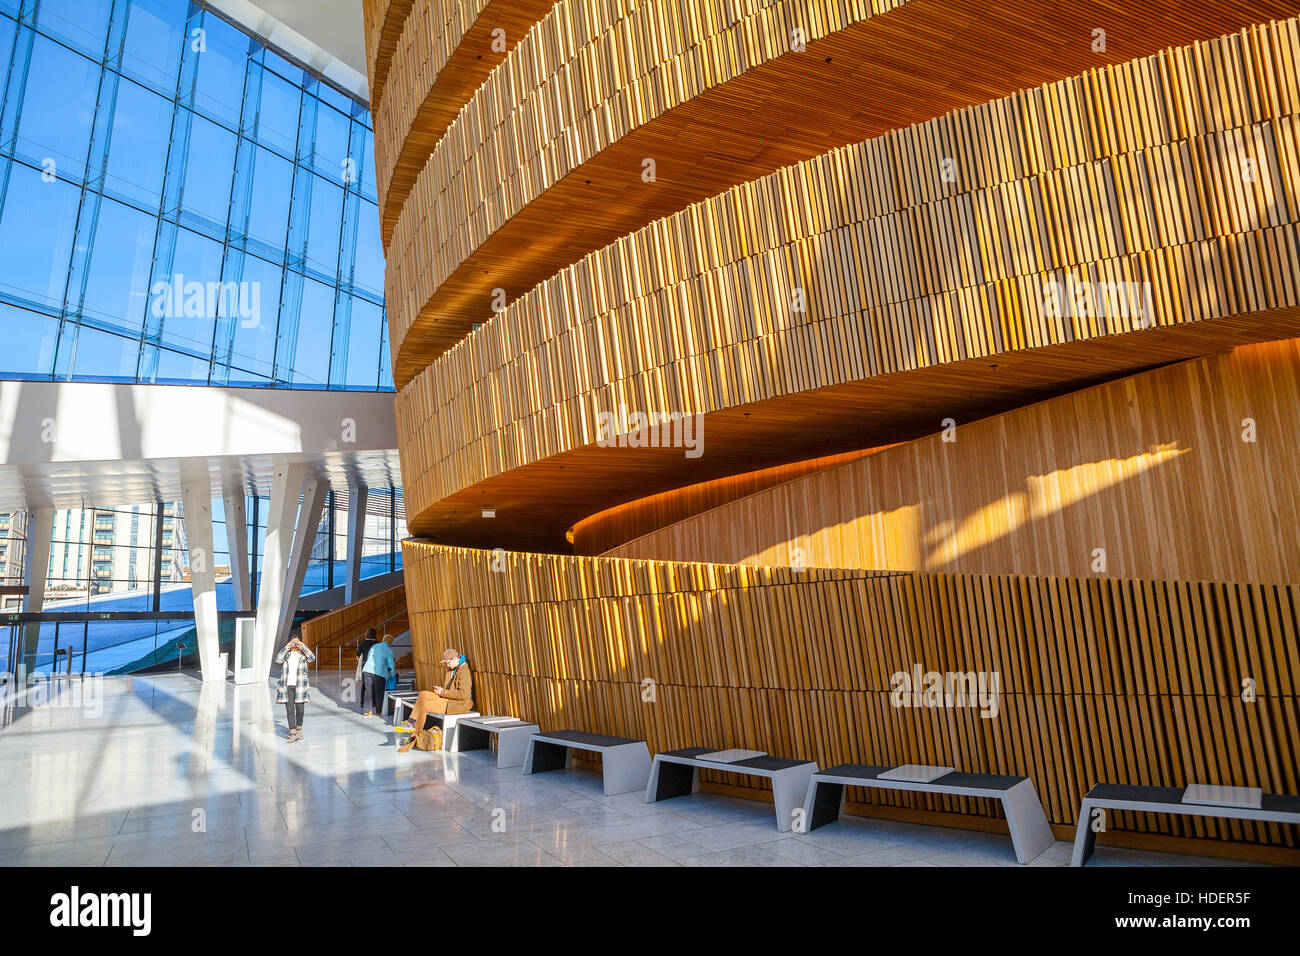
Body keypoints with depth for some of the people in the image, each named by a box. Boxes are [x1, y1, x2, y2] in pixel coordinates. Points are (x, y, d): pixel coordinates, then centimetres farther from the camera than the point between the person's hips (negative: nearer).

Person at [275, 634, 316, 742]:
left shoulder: (303, 655, 6)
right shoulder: (286, 654, 7)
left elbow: (312, 658, -14)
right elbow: (277, 660, -12)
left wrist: (303, 646, -16)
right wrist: (286, 648, -16)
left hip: (299, 686, 0)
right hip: (287, 686, 0)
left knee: (300, 710, 4)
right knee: (290, 710, -3)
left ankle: (299, 728, 27)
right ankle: (292, 734, -1)